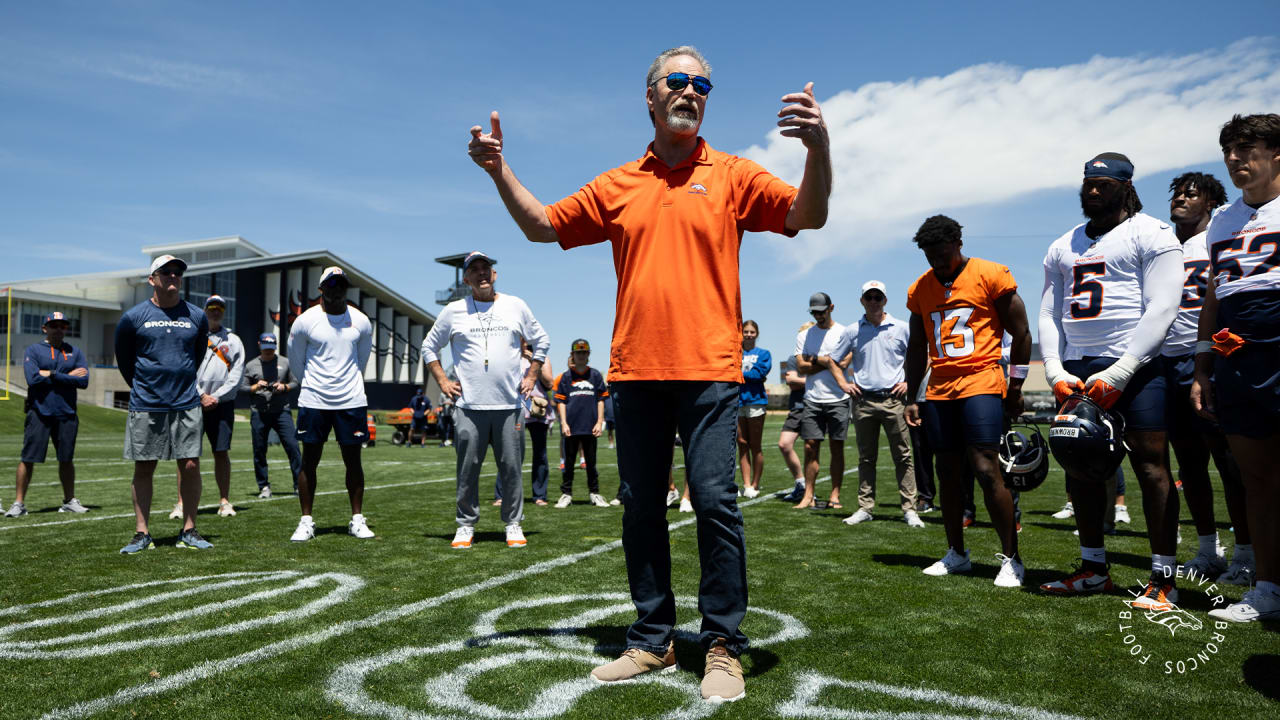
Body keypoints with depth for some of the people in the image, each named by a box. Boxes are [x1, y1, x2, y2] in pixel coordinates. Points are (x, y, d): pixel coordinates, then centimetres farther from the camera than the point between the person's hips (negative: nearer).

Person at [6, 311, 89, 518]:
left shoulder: (74, 352, 11)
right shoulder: (33, 351, 3)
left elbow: (84, 381, -2)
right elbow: (33, 378, -13)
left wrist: (52, 375, -8)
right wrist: (68, 377, -10)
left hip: (66, 414, 3)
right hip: (39, 413, -2)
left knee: (66, 459, 9)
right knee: (28, 459, -1)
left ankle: (69, 501, 18)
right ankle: (19, 503, 7)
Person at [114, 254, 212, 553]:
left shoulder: (197, 316, 5)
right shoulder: (133, 317, 0)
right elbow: (123, 359, 13)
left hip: (186, 405, 1)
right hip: (145, 406, -1)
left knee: (190, 466, -1)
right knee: (143, 469, 4)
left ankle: (189, 531, 9)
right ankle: (142, 533, 13)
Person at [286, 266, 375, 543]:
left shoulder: (361, 322, 3)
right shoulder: (305, 321, -3)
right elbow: (296, 357, 10)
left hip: (352, 401, 1)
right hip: (314, 402, -1)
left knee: (353, 460, 5)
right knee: (309, 461, 4)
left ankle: (357, 520, 15)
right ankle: (306, 521, 14)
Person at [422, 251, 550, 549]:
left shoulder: (516, 306, 10)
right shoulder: (453, 311, 8)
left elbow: (541, 341, 19)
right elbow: (429, 347, 17)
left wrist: (531, 376, 10)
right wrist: (442, 381, 7)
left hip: (509, 405, 1)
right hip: (469, 406, 0)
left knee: (512, 468, 2)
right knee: (468, 469, 2)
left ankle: (513, 524, 13)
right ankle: (465, 525, 15)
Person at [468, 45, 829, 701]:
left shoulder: (731, 176, 7)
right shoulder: (617, 185, 14)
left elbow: (808, 216, -3)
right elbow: (542, 226, 20)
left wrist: (819, 147, -20)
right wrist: (499, 169, 8)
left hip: (707, 368, -3)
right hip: (634, 370, 4)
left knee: (715, 500, -7)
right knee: (641, 508, 9)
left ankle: (723, 646, 8)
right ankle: (652, 640, 22)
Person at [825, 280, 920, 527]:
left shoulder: (902, 328, 4)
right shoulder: (852, 331, 7)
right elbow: (830, 359, 16)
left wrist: (909, 382, 2)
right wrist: (843, 384, 7)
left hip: (892, 399, -1)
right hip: (862, 400, 2)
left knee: (902, 457, -1)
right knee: (866, 458, 8)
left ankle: (909, 509, 4)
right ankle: (865, 508, 13)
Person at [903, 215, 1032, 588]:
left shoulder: (991, 275, -3)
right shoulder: (919, 289, 11)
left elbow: (1021, 334, 1)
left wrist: (1015, 387, 0)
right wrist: (911, 398, 14)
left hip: (981, 384, -5)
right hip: (939, 389, 5)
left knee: (987, 469, -12)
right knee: (948, 471, 8)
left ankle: (1011, 558, -1)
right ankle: (956, 553, 19)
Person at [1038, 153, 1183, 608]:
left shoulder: (1150, 234, 0)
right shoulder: (1063, 247, 18)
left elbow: (1161, 309, -9)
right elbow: (1049, 315, 16)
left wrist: (1118, 374, -16)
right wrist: (1056, 372, 0)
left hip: (1135, 366, -6)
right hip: (1077, 369, 6)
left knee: (1150, 465, -6)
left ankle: (1163, 579, 2)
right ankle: (1093, 569, 19)